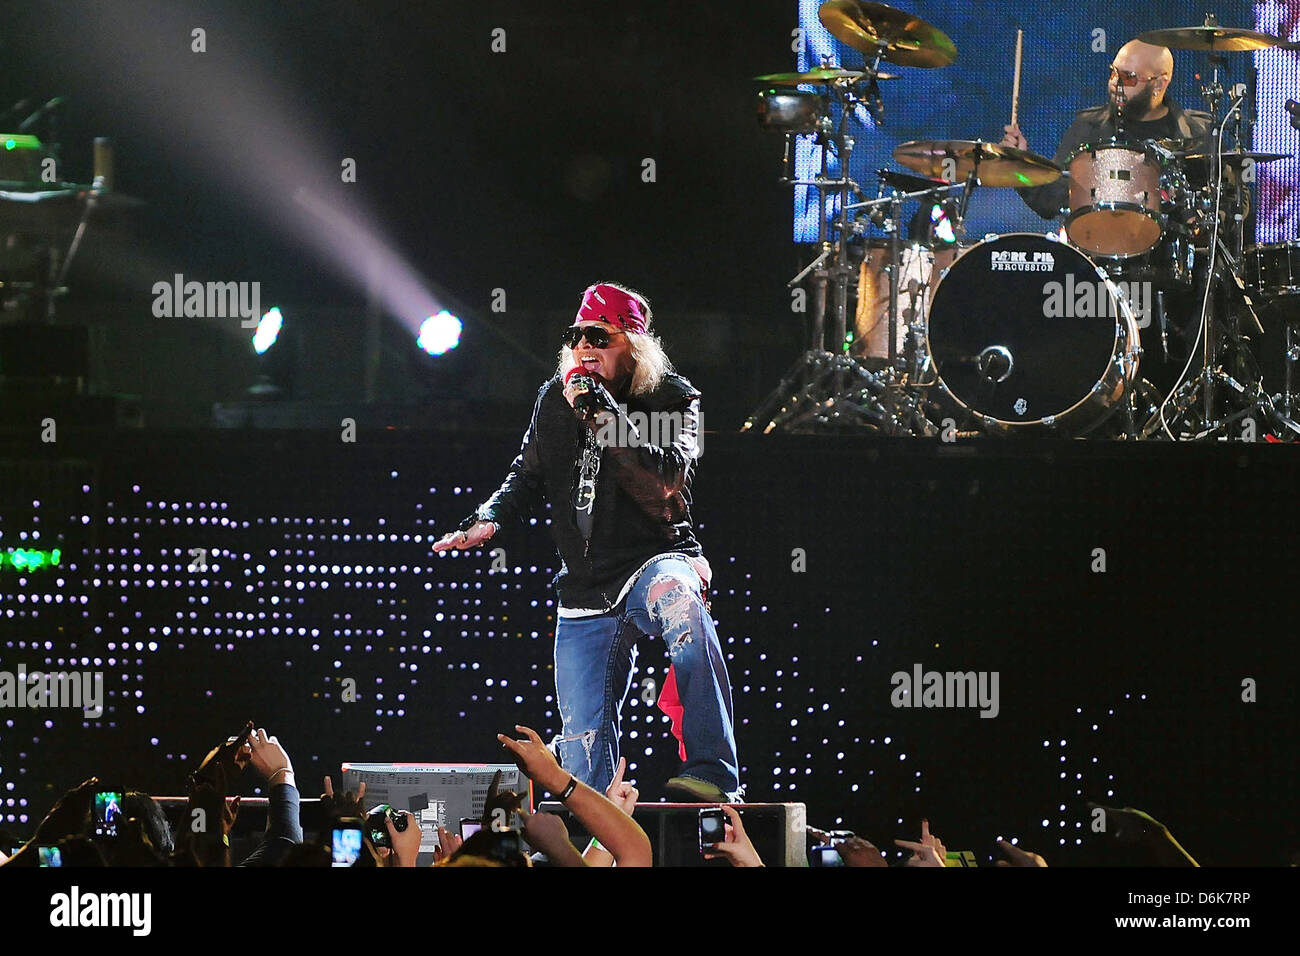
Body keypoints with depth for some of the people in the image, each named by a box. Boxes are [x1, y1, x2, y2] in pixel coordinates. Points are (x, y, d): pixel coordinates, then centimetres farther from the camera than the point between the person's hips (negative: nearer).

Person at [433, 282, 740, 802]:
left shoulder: (671, 397, -5)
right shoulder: (556, 398, 8)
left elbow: (662, 482, -23)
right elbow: (528, 477, 24)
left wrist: (602, 413, -25)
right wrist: (489, 518, 5)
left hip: (654, 559, -5)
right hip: (585, 593, 5)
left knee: (676, 599, -42)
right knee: (584, 741, -4)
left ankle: (713, 775, -44)